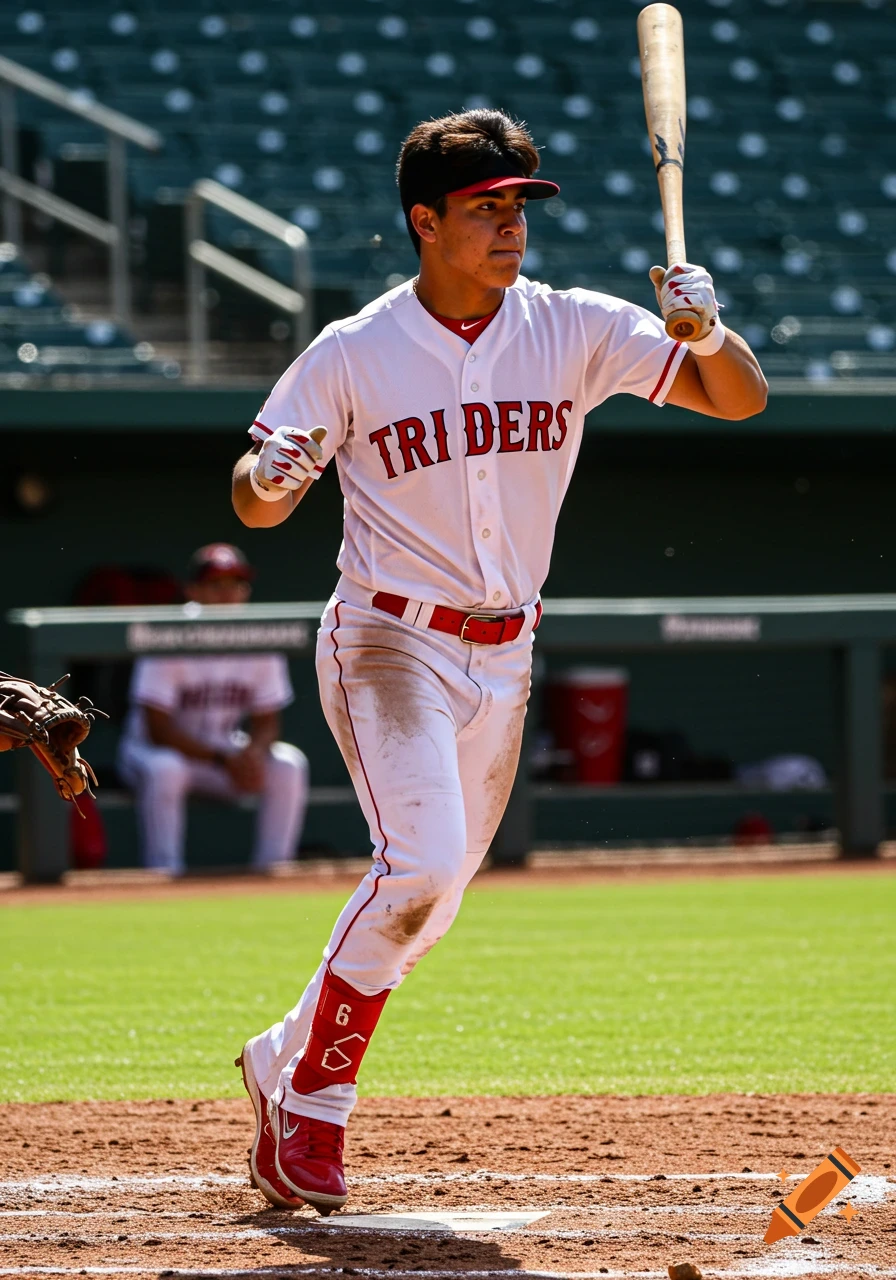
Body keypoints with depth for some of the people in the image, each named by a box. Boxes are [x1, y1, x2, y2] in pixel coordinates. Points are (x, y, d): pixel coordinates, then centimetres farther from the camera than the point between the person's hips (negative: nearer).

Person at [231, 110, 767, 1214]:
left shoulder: (574, 330, 0)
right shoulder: (353, 354, -7)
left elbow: (740, 398, -3)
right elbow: (256, 506, -3)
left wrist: (706, 329, -25)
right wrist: (271, 472, -28)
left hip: (502, 658, 5)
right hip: (389, 643, -5)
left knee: (431, 897, 10)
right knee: (419, 864, -22)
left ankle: (286, 1059, 31)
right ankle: (311, 1108, -8)